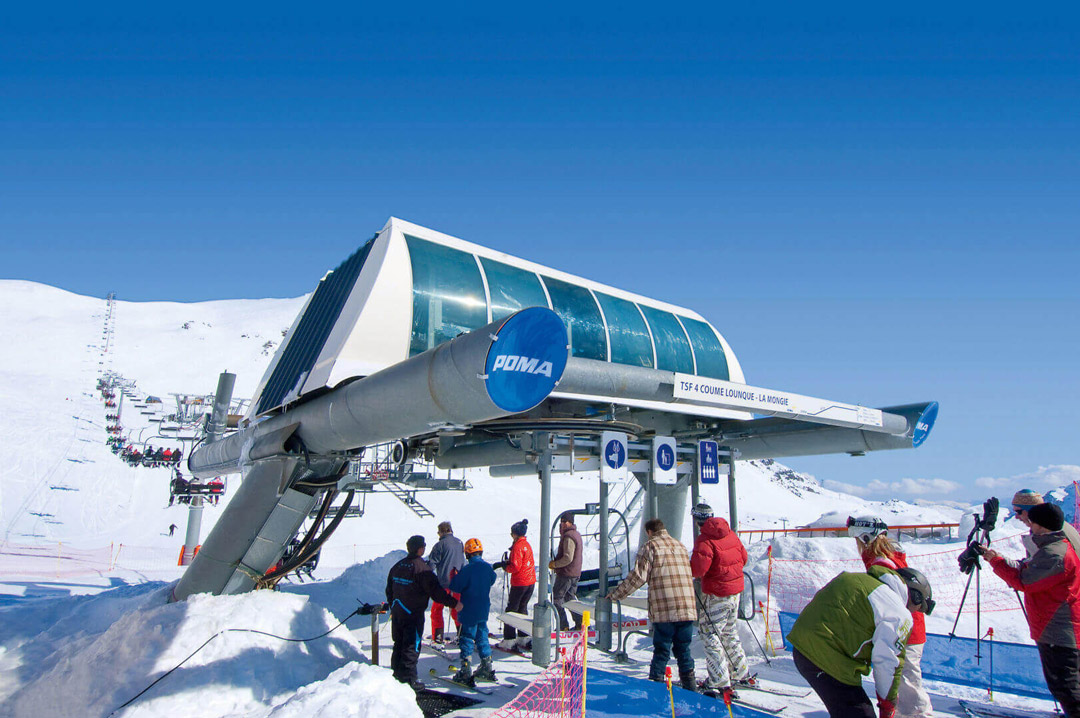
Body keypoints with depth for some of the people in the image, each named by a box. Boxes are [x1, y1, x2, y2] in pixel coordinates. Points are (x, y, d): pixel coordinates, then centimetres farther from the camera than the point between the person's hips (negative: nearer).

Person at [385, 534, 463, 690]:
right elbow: (435, 591, -18)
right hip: (413, 613, -7)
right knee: (411, 647, 0)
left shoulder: (397, 566, 7)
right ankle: (408, 679, 2)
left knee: (399, 644, 18)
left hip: (397, 612, 8)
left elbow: (389, 589, 17)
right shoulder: (422, 568, -17)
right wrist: (454, 603, -10)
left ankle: (397, 673, 26)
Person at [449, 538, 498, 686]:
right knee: (482, 638, 18)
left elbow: (455, 587, -15)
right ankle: (486, 669, 25)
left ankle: (466, 673, 3)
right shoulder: (488, 568, 0)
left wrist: (453, 576, 3)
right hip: (484, 610, 6)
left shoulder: (467, 569, -19)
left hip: (469, 612, -6)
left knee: (466, 640, 2)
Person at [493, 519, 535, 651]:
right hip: (531, 582, 8)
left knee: (511, 610, 1)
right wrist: (506, 562, 8)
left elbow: (515, 567, -20)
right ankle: (524, 639, 20)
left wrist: (504, 566, -3)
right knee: (523, 608, 17)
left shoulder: (517, 546, -16)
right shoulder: (527, 544, 10)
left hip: (519, 583, -8)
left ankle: (509, 641, 2)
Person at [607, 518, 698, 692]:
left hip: (663, 610, -4)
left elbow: (638, 577, -7)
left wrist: (615, 595, 0)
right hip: (687, 608, 5)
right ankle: (690, 687, 14)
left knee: (661, 651, 4)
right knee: (683, 649, 14)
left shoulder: (650, 546, 0)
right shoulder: (680, 546, 18)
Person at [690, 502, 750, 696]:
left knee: (710, 634, -1)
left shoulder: (705, 540, -18)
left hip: (715, 594, -8)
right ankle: (741, 674, 28)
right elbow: (743, 558, 14)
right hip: (735, 590, 8)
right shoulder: (730, 534, 6)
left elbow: (698, 569, -24)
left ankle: (720, 682, -3)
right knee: (729, 632, 21)